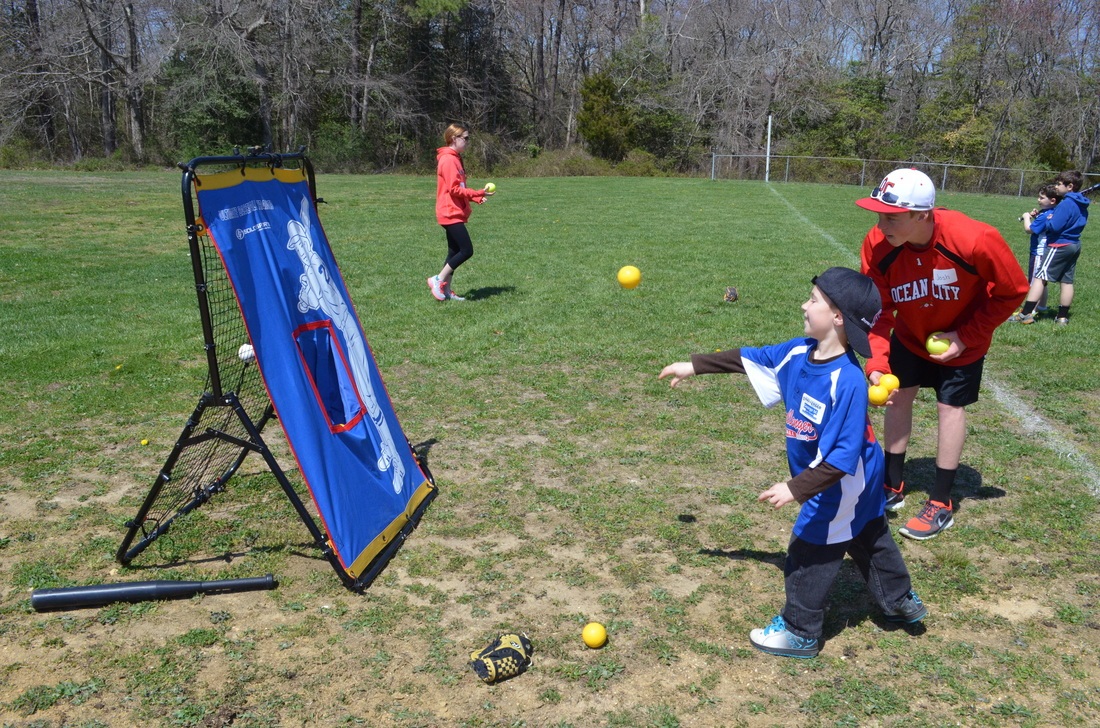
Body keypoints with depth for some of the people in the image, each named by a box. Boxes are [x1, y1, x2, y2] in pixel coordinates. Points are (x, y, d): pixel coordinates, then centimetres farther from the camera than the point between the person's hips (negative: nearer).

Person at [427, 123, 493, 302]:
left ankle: (446, 290, 15)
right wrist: (478, 193, -19)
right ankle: (438, 279, -2)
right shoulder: (448, 160, -14)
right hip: (451, 213, -10)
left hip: (454, 213, 10)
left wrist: (476, 197, 5)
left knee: (455, 252, 11)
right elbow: (454, 189, -20)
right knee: (467, 250, -11)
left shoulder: (454, 158, 17)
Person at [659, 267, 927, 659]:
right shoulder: (799, 352, -10)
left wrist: (796, 488, -32)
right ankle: (902, 602, 49)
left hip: (842, 488, -8)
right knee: (870, 540, 27)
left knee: (810, 554, 7)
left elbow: (842, 457, -33)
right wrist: (696, 365, 7)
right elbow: (751, 357, 4)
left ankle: (800, 632, 27)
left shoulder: (847, 382, -36)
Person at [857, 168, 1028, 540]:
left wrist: (966, 336, -21)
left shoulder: (975, 240, -36)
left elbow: (1012, 290, -19)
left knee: (950, 407, 1)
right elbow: (878, 310, -20)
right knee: (897, 396, 8)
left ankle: (941, 504, 16)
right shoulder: (877, 245, -28)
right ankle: (893, 487, 26)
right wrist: (877, 364, -31)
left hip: (962, 340, -3)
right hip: (910, 335, 3)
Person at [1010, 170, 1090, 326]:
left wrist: (1046, 220, -2)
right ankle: (1063, 317, 15)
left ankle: (1026, 314, -13)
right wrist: (1052, 219, 8)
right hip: (1075, 245, 9)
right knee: (1067, 280, 11)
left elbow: (1054, 226, -21)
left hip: (1059, 245, -9)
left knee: (1040, 277, -9)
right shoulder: (1082, 205, 11)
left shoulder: (1066, 203, -17)